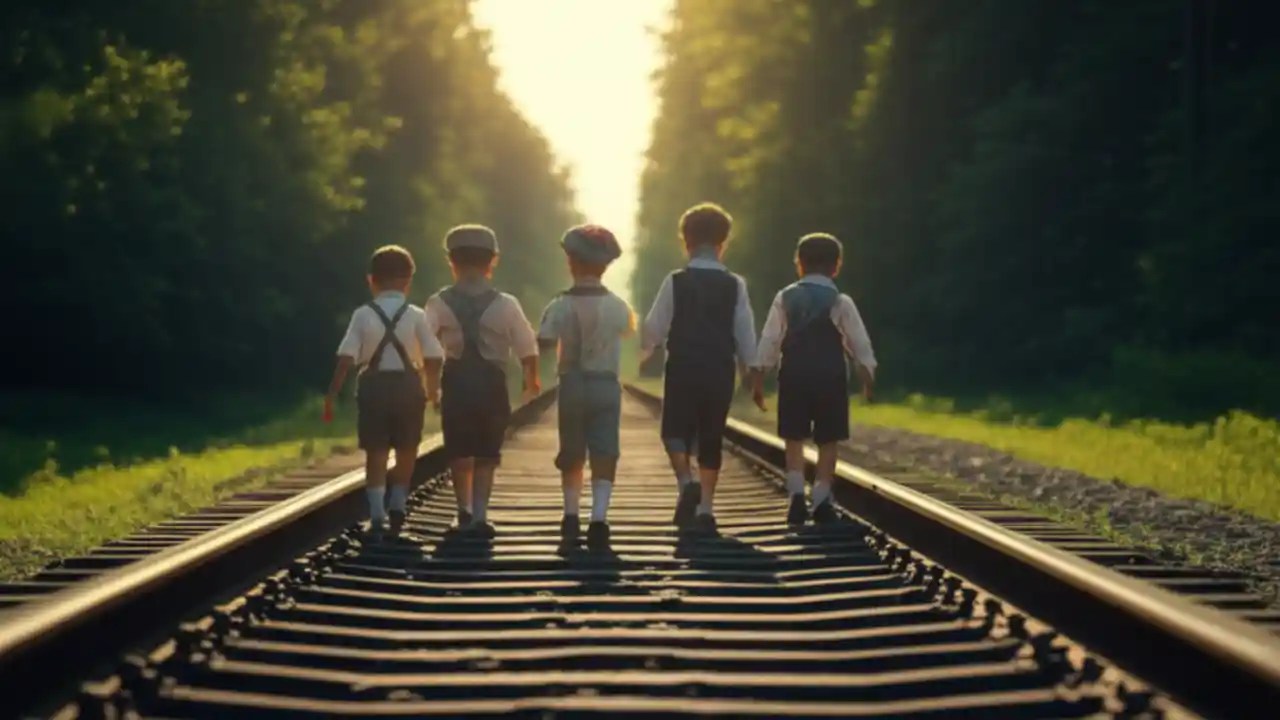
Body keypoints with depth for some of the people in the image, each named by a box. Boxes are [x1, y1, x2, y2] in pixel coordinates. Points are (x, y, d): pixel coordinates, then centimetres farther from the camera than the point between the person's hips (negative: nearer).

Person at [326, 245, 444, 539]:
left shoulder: (363, 315, -2)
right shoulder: (416, 316, -3)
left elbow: (346, 358, -9)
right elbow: (433, 358, -5)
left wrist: (331, 395, -6)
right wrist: (432, 389, 12)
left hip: (374, 385, 0)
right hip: (408, 386, 0)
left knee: (375, 452, 6)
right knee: (406, 450, 18)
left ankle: (377, 514, -2)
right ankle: (397, 503, 16)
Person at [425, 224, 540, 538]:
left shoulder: (439, 303, -5)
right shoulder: (505, 304, -5)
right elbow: (528, 349, -1)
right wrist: (532, 379, 17)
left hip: (456, 382, 0)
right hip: (492, 383, 0)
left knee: (459, 452, 17)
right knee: (487, 454, 11)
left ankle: (465, 509, 7)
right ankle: (480, 515, 1)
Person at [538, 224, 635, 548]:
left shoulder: (561, 306, -10)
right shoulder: (617, 306, -4)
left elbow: (544, 342, -18)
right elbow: (630, 329, 17)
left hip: (572, 385, 0)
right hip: (607, 386, 0)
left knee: (571, 454, 16)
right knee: (604, 454, -1)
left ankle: (572, 516, 24)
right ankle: (599, 517, -17)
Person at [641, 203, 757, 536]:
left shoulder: (675, 282, -7)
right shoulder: (735, 285, -3)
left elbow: (655, 327, -4)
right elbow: (745, 333, -1)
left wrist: (645, 348, 18)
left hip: (683, 368, -2)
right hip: (719, 370, 2)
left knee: (676, 430, 11)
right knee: (711, 438, 13)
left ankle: (686, 483, -17)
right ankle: (705, 509, 9)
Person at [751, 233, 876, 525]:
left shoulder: (785, 298, 2)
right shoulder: (841, 303, -2)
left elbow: (769, 340, 1)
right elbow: (860, 343, -2)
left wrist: (758, 377, 6)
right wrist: (867, 375, 9)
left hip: (794, 376, 1)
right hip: (830, 377, -1)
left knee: (794, 439, 9)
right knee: (827, 441, 7)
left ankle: (797, 495, -5)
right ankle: (821, 499, 1)